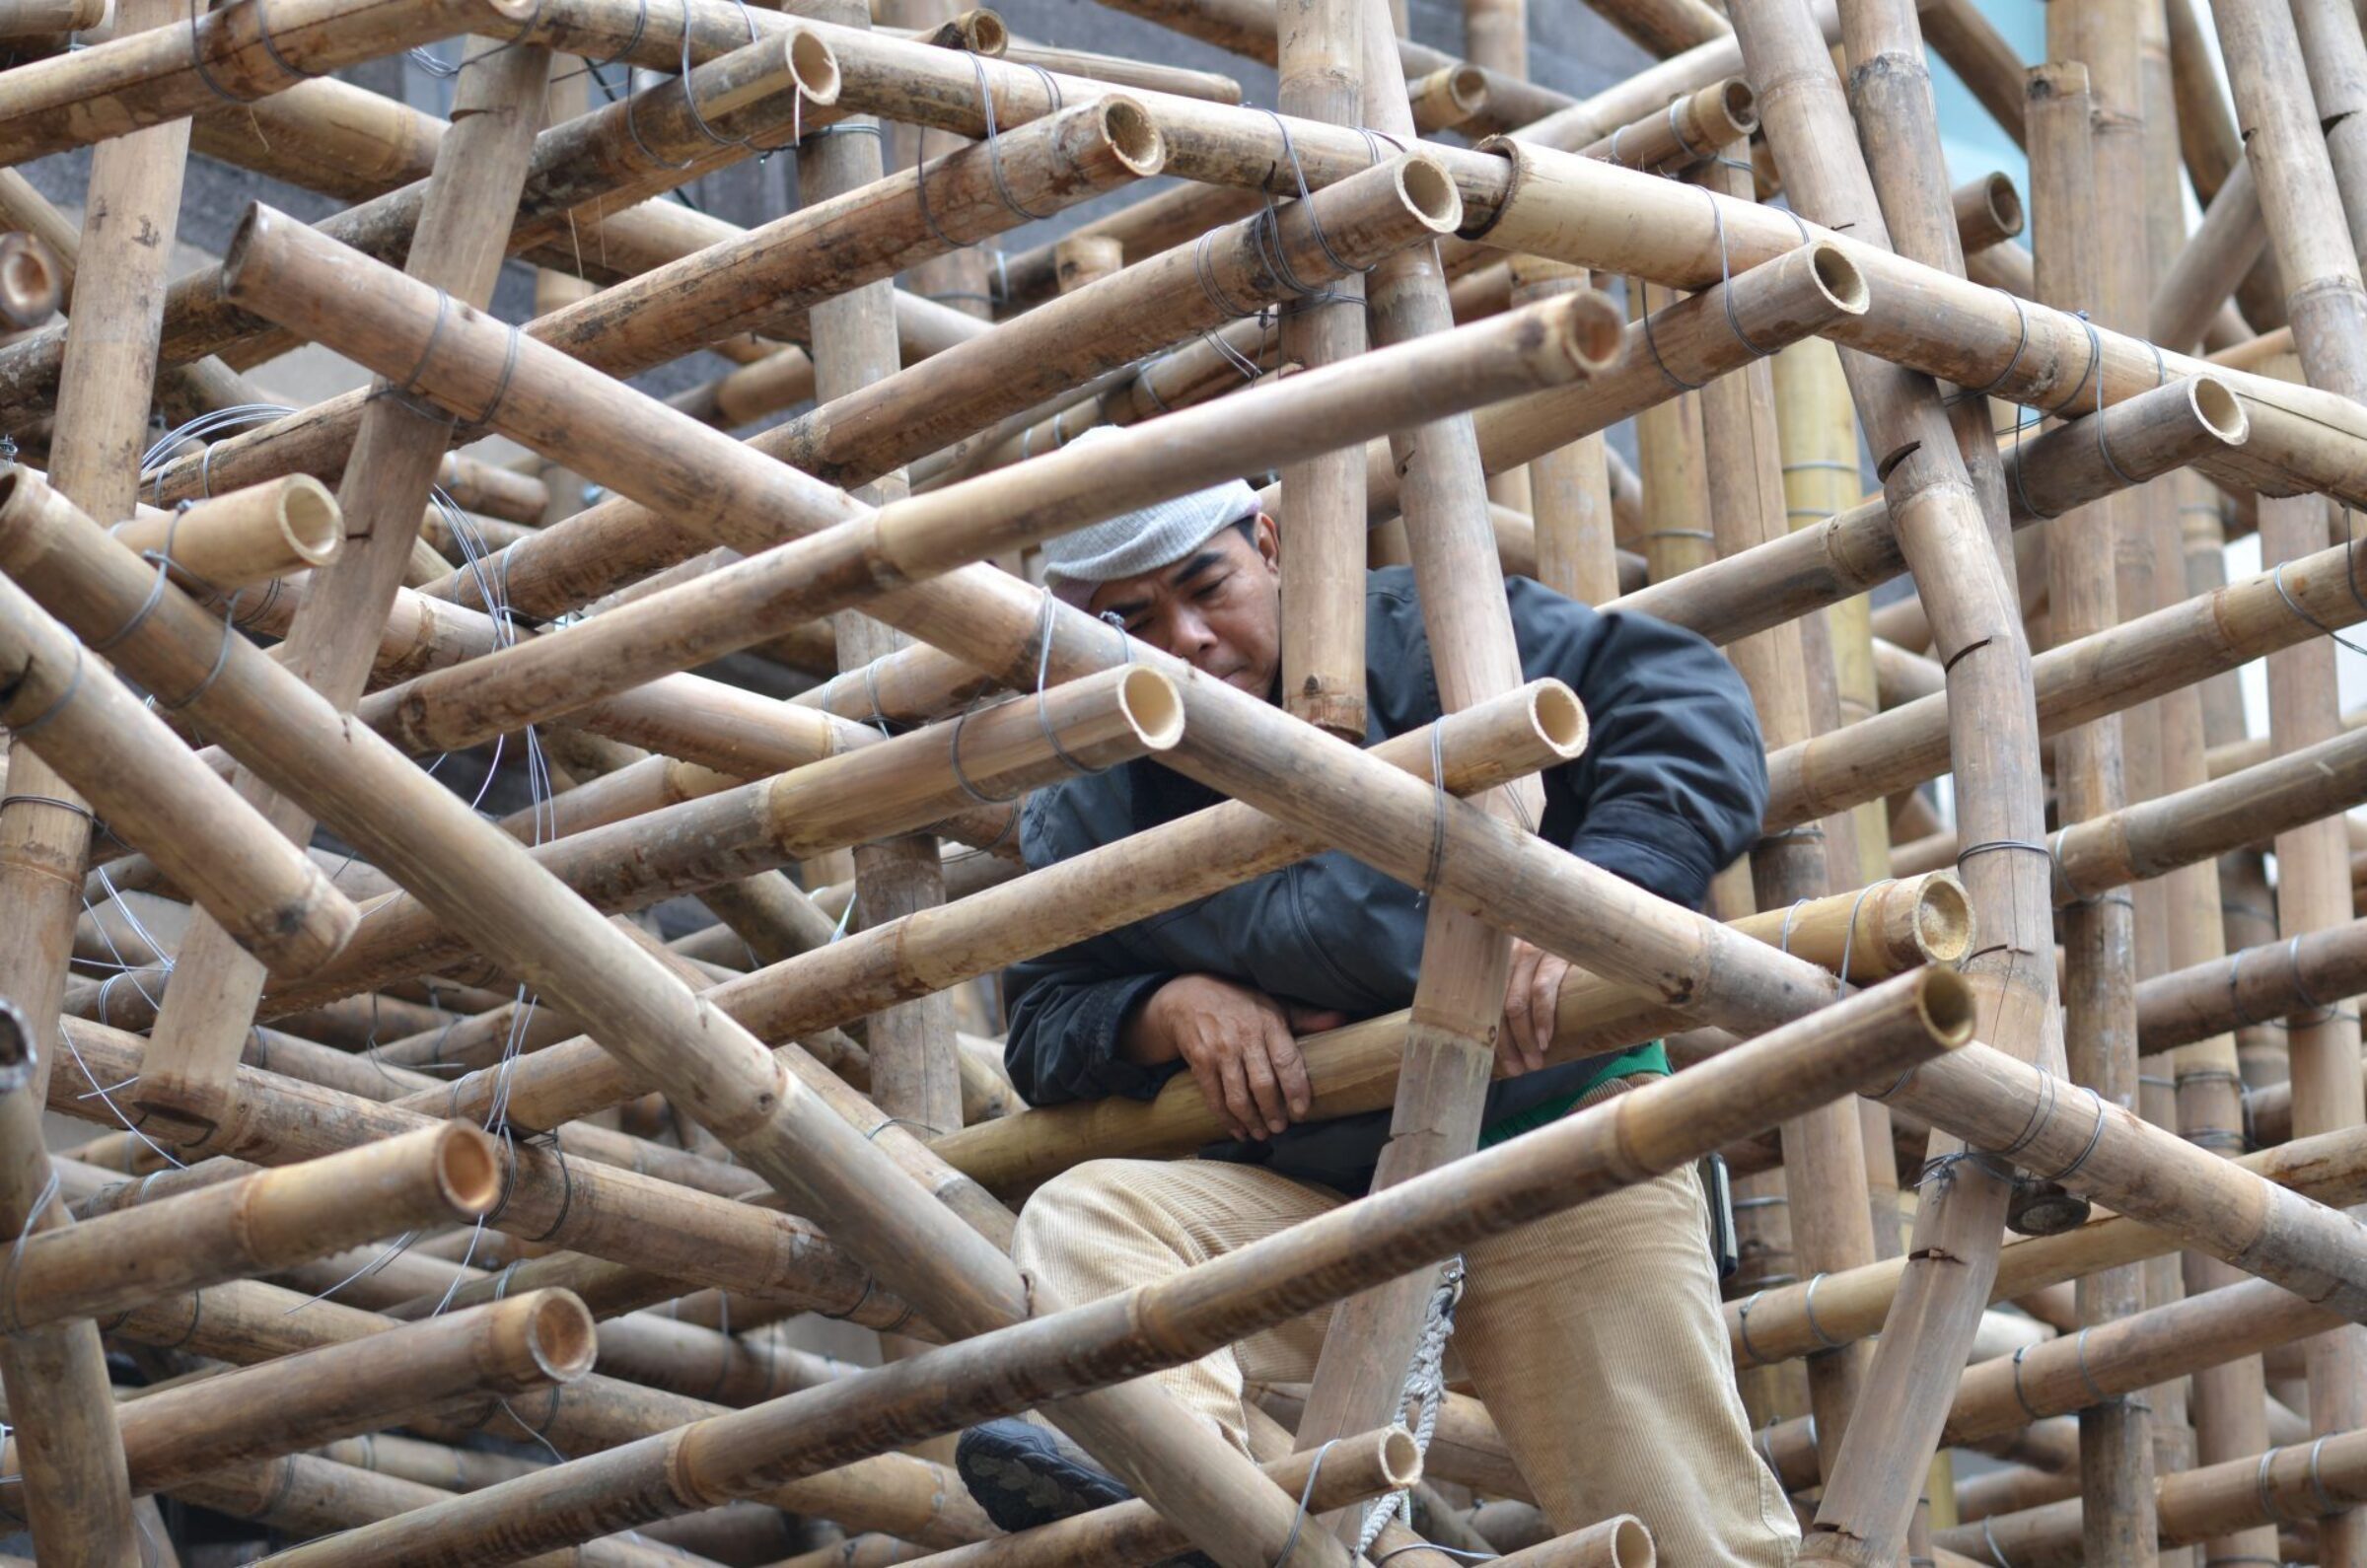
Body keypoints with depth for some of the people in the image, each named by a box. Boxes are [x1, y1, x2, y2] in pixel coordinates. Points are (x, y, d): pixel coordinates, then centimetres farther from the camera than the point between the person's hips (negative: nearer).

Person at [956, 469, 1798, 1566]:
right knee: (1080, 1222, -23)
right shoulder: (1085, 812, 8)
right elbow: (1044, 1035, 9)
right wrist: (1169, 1008, -13)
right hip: (1303, 1209, 3)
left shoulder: (1418, 639, -4)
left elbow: (1691, 706, -12)